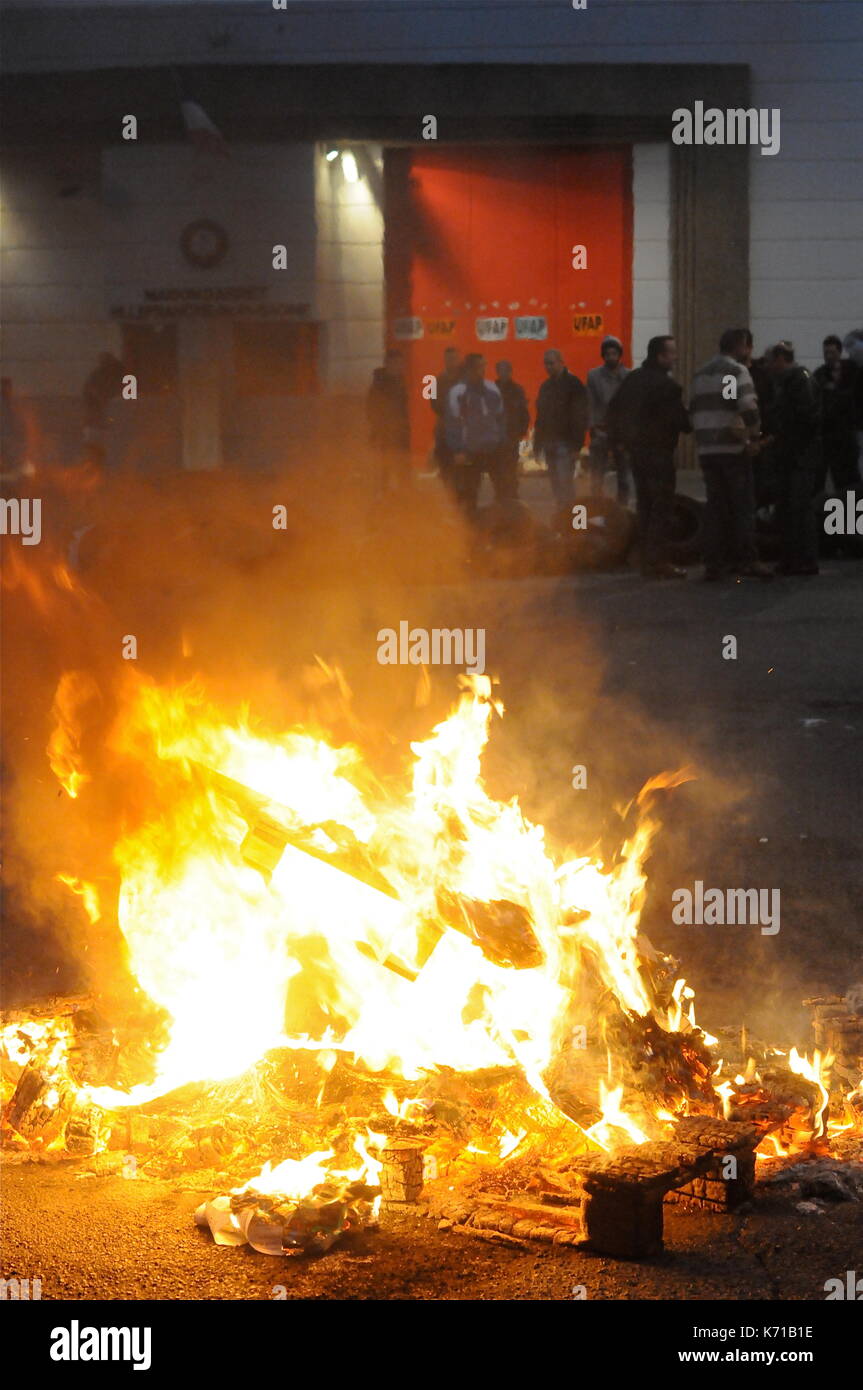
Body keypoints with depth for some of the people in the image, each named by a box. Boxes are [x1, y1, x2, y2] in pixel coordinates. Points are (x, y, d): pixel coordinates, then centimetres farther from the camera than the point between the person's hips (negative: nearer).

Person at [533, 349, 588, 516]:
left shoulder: (574, 385, -7)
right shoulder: (546, 386, 16)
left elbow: (580, 417, -11)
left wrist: (575, 444, -17)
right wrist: (537, 443, 14)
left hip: (565, 443, -7)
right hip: (549, 443, 7)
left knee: (564, 482, -12)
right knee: (555, 484, 8)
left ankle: (567, 513, -8)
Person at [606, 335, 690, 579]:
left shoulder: (633, 379, 10)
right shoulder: (667, 385, -16)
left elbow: (613, 409, 14)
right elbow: (678, 418, -17)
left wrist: (616, 438, 19)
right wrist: (689, 428, 4)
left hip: (636, 449, 8)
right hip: (659, 451, -8)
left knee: (644, 505, 14)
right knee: (662, 506, -4)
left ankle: (647, 561, 18)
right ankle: (658, 562, -6)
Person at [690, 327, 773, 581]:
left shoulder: (701, 374, 16)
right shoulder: (737, 371, -7)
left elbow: (694, 410, 13)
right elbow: (749, 408, -18)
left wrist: (704, 437, 11)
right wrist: (754, 438, -5)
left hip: (706, 450, 6)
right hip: (733, 449, -6)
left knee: (715, 505, 9)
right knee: (742, 506, 0)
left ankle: (713, 563, 7)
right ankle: (746, 561, -1)